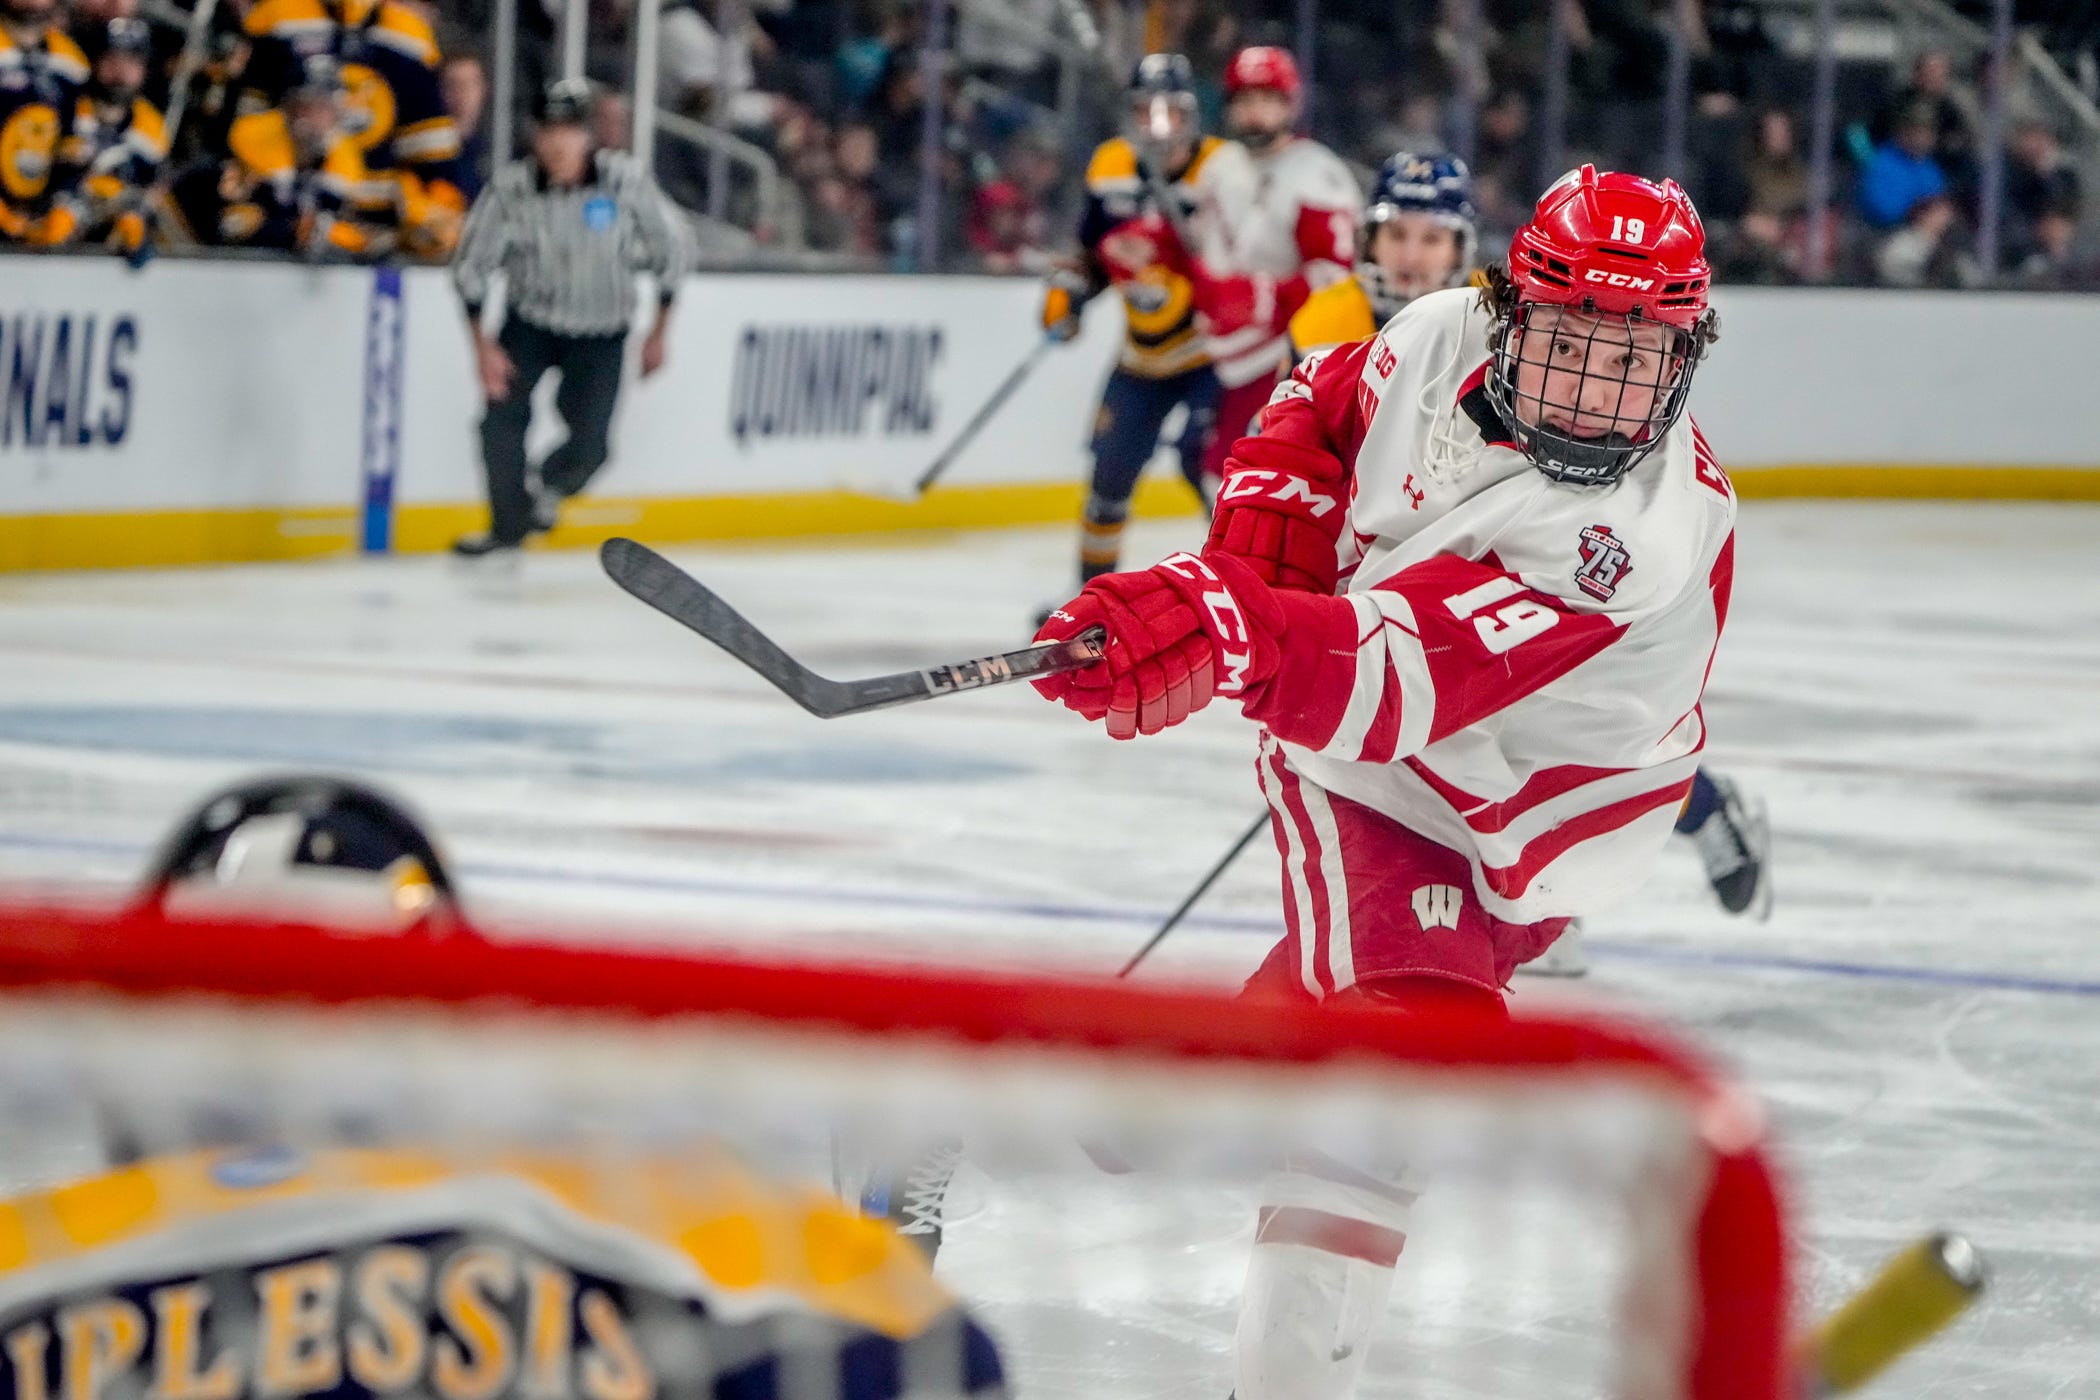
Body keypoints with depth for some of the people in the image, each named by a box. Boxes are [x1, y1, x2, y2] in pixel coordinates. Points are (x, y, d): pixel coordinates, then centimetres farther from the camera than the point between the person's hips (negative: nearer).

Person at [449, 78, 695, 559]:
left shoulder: (625, 181, -20)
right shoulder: (511, 186, -19)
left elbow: (673, 249, -5)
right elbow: (471, 266, -8)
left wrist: (660, 332, -1)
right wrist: (483, 346, -13)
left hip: (601, 334, -1)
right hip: (530, 321, 1)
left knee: (589, 445, -11)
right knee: (501, 419, -15)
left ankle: (551, 487, 25)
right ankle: (510, 524, 9)